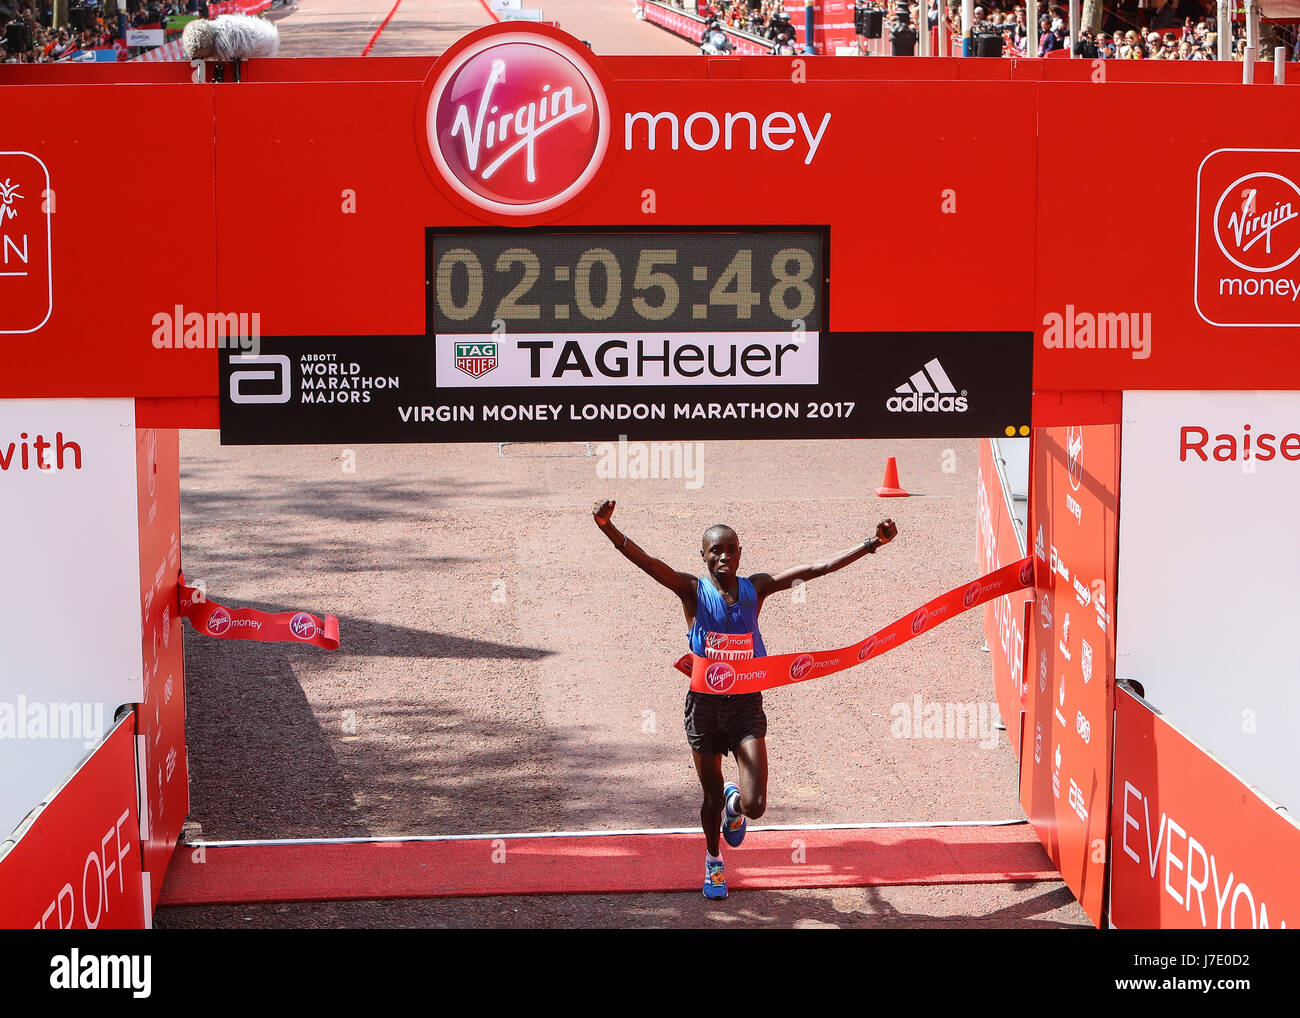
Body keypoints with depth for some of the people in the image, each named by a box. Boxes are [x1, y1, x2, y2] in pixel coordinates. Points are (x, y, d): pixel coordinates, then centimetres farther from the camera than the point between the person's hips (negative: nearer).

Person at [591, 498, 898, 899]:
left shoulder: (755, 588, -1)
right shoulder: (693, 591, -7)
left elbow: (817, 568, -4)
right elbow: (646, 562, -23)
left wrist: (874, 543, -9)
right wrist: (607, 527, -39)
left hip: (746, 704, 1)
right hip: (704, 704, -1)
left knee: (755, 805, -10)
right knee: (712, 796, 14)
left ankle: (734, 805, 29)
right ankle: (713, 860, 43)